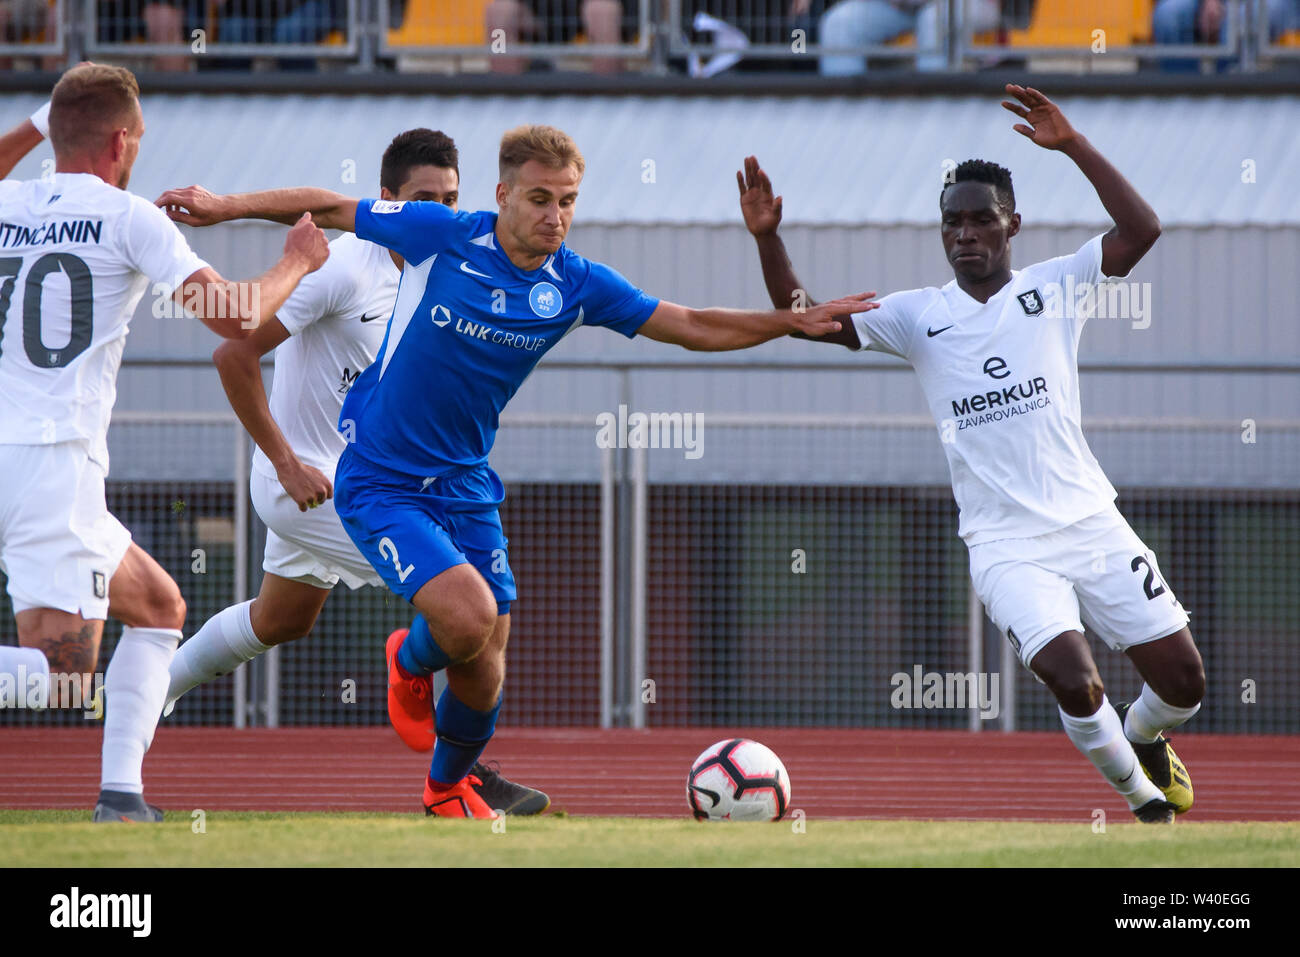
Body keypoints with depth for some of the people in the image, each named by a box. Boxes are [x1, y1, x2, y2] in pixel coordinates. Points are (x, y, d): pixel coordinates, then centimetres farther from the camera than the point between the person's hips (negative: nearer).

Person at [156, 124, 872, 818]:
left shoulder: (576, 285, -5)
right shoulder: (442, 237, -16)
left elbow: (696, 328, 1)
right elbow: (330, 208, -2)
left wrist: (794, 321, -9)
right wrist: (224, 206, -3)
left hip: (465, 487, 5)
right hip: (379, 482, -5)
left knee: (483, 673, 5)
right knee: (467, 618, -25)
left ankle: (449, 786, 37)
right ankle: (410, 664, 12)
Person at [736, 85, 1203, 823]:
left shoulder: (1054, 288, 3)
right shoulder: (918, 316, 5)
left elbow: (1142, 230, -11)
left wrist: (1075, 147, -18)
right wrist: (768, 238, -13)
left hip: (1090, 521, 1)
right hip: (1005, 545, -1)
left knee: (1183, 680, 1)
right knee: (1072, 679, -21)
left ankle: (1145, 738, 38)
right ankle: (1135, 790, 8)